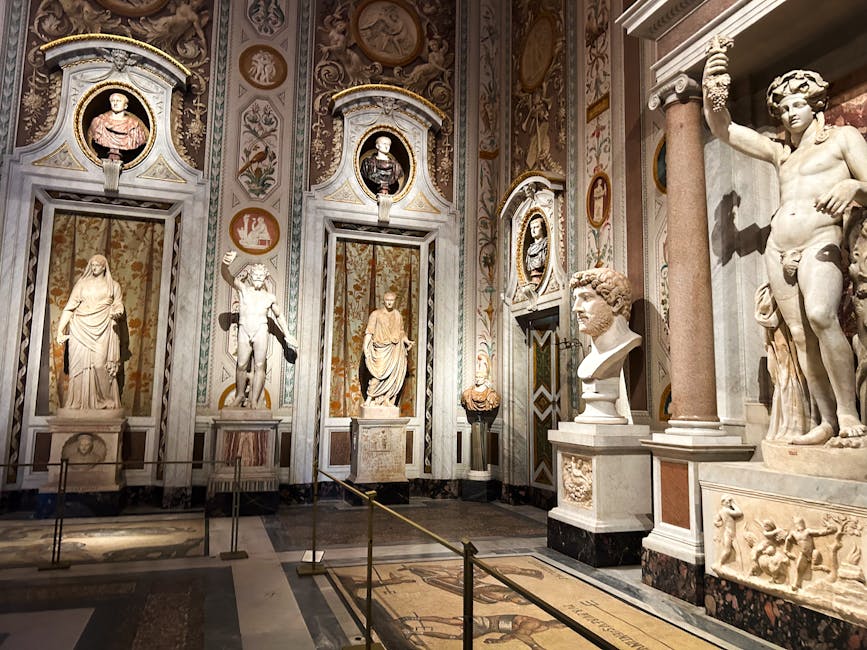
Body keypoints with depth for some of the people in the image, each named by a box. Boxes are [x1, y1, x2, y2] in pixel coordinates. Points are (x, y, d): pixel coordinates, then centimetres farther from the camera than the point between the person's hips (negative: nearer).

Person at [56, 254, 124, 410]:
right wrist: (60, 330, 1)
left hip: (103, 330, -1)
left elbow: (118, 305, 8)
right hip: (81, 329, 1)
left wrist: (117, 313, -17)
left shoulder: (113, 286, 15)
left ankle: (104, 403, -3)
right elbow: (69, 307, 9)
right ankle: (78, 404, 0)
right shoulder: (82, 284, 15)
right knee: (80, 365, -5)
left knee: (100, 365, -10)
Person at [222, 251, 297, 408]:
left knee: (259, 366, -4)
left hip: (261, 330, 1)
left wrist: (287, 335, 20)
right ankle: (240, 395, 21)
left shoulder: (270, 297, 12)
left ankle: (255, 401, 0)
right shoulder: (242, 289, 7)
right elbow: (227, 276, -11)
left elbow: (279, 315, 26)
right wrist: (225, 264, -36)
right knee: (242, 365, 0)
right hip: (244, 330, -1)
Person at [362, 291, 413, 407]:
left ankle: (387, 401, 5)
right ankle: (369, 399, -2)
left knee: (394, 375, -3)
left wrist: (407, 341, 1)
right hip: (381, 350, -4)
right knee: (380, 375, -15)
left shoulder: (398, 315, 14)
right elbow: (369, 332, -1)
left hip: (395, 350, 4)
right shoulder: (376, 314, 3)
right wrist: (365, 347, -11)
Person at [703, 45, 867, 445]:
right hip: (778, 248, 5)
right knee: (800, 335, -4)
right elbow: (722, 129, 19)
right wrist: (711, 87, 4)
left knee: (821, 316, -29)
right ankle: (826, 422, -2)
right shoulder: (780, 153, 23)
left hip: (821, 242, -5)